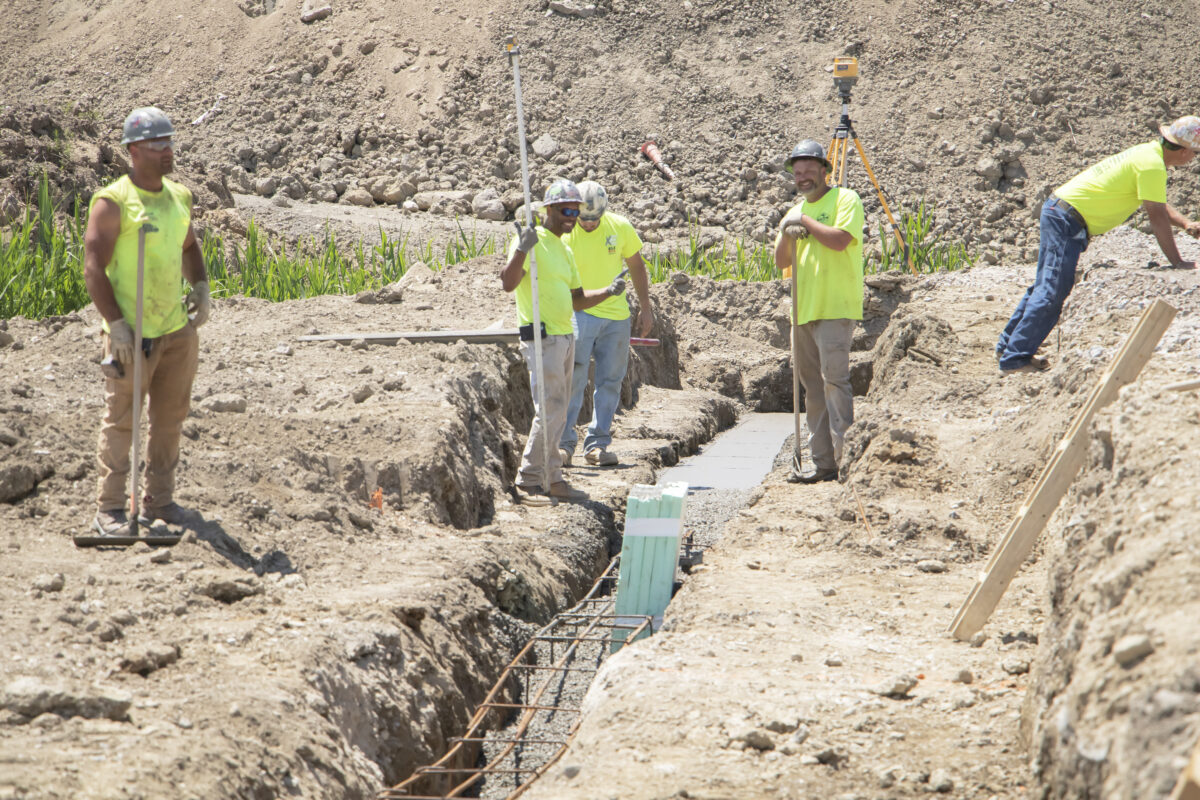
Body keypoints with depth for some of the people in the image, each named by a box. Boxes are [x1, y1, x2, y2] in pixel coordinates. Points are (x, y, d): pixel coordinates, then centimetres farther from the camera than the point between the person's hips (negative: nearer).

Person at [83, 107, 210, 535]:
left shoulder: (180, 196, 10)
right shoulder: (112, 202, -11)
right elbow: (93, 268, -13)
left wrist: (201, 286, 8)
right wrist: (116, 325, -19)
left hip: (178, 329, 6)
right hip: (132, 335, -6)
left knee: (170, 418, 13)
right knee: (121, 420, -1)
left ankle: (159, 500, 25)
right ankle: (109, 510, 7)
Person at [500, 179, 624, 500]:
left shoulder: (565, 250, 18)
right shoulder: (531, 241, -9)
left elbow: (576, 299, 24)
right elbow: (508, 283, -23)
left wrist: (608, 292, 9)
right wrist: (522, 249, -37)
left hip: (565, 337, 9)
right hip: (542, 337, -9)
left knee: (557, 412, 11)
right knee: (551, 410, -11)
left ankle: (549, 478, 17)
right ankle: (530, 479, -5)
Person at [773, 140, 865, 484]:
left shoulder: (845, 199, -1)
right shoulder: (797, 209, 20)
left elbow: (840, 239, -18)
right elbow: (781, 261, 16)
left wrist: (804, 221, -8)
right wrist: (786, 233, -3)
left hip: (835, 308, -8)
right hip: (803, 310, 8)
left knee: (834, 378, -16)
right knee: (813, 386, 6)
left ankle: (846, 458, -17)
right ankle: (823, 463, 9)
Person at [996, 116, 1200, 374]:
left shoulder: (1149, 153, 15)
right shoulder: (1152, 165, -16)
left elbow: (1158, 204, 26)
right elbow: (1157, 216, -18)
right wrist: (1177, 262, -13)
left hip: (1057, 209, 10)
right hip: (1068, 219, -10)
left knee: (1045, 286, 17)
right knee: (1053, 292, -12)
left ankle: (1008, 346, 25)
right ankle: (1015, 359, -13)